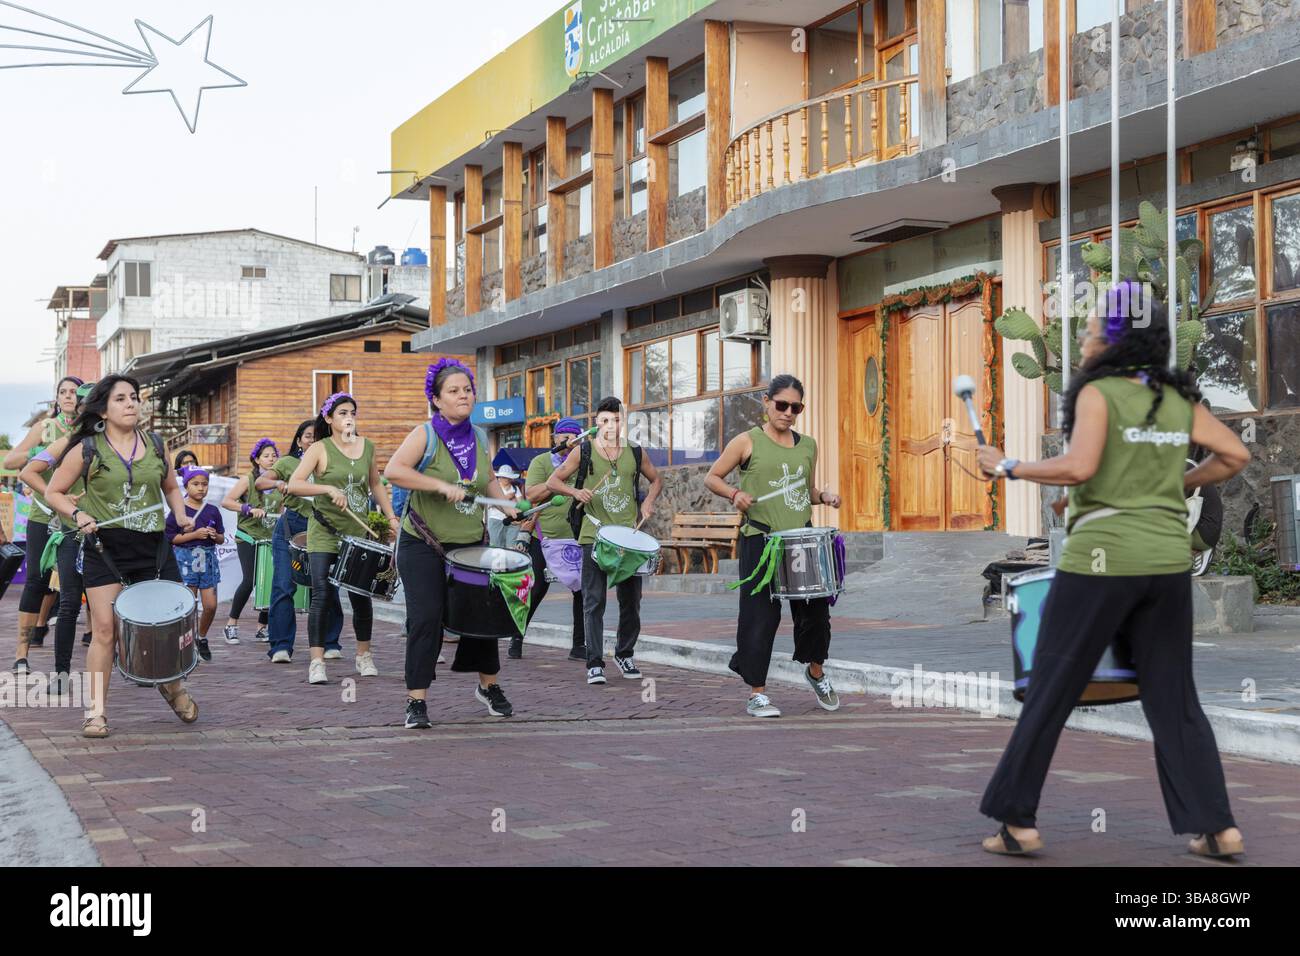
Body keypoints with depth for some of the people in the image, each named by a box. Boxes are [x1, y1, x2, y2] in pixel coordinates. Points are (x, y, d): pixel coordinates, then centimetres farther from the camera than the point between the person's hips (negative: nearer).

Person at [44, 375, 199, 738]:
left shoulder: (154, 445, 8)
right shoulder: (86, 450, -2)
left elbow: (170, 487, 23)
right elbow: (53, 493, 4)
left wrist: (181, 515, 6)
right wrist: (77, 514, -13)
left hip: (153, 546, 3)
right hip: (105, 548, -3)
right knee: (105, 629, -7)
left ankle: (173, 687, 32)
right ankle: (96, 711, 3)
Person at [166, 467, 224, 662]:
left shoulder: (212, 511, 8)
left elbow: (222, 538, 14)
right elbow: (170, 538, -8)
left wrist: (215, 536, -9)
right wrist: (194, 535, -16)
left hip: (208, 560, 4)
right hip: (186, 560, -4)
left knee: (211, 605, 0)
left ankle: (202, 638, 22)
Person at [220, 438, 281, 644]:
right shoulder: (248, 480, -2)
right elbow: (226, 501, -10)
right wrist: (249, 509, -22)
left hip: (271, 539, 5)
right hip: (248, 538, -5)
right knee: (250, 580, -17)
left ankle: (262, 627, 8)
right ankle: (231, 624, -5)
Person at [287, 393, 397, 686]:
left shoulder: (366, 446, 7)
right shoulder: (319, 449, -6)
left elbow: (375, 484, 19)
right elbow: (293, 484, -15)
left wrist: (391, 517, 12)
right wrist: (328, 489, -27)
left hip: (358, 532, 4)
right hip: (324, 533, -4)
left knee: (361, 596, 9)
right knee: (322, 596, -10)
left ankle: (364, 656, 24)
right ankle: (317, 662, -7)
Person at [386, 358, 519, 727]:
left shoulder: (479, 438, 7)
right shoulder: (424, 435, -10)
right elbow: (393, 471, -24)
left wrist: (508, 509, 10)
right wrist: (441, 485, -30)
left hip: (470, 544, 5)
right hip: (424, 545, -5)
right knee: (426, 618, -11)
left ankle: (489, 685, 31)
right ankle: (416, 701, -5)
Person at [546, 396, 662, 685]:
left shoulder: (635, 453, 8)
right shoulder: (583, 451, 1)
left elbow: (656, 479, 23)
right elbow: (552, 481, 4)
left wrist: (648, 501, 4)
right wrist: (575, 491, -15)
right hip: (594, 536, -3)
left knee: (631, 601, 8)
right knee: (594, 602, -6)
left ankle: (625, 654, 27)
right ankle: (594, 664, -2)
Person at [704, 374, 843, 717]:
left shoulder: (807, 445, 13)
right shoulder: (747, 442, -1)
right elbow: (712, 478, 3)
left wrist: (824, 496, 3)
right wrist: (734, 494, -15)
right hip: (760, 540, -4)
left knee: (815, 605, 6)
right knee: (761, 615, -4)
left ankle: (815, 669, 34)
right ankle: (757, 693, 5)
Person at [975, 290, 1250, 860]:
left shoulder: (1098, 392, -8)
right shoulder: (1179, 399, 9)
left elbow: (1079, 468, -21)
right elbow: (1235, 455, 11)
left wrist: (1010, 468, -10)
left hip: (1101, 559, -5)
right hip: (1168, 561, 5)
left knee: (1049, 692, 5)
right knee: (1174, 700, 12)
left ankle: (1019, 823, 9)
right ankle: (1219, 829, 10)